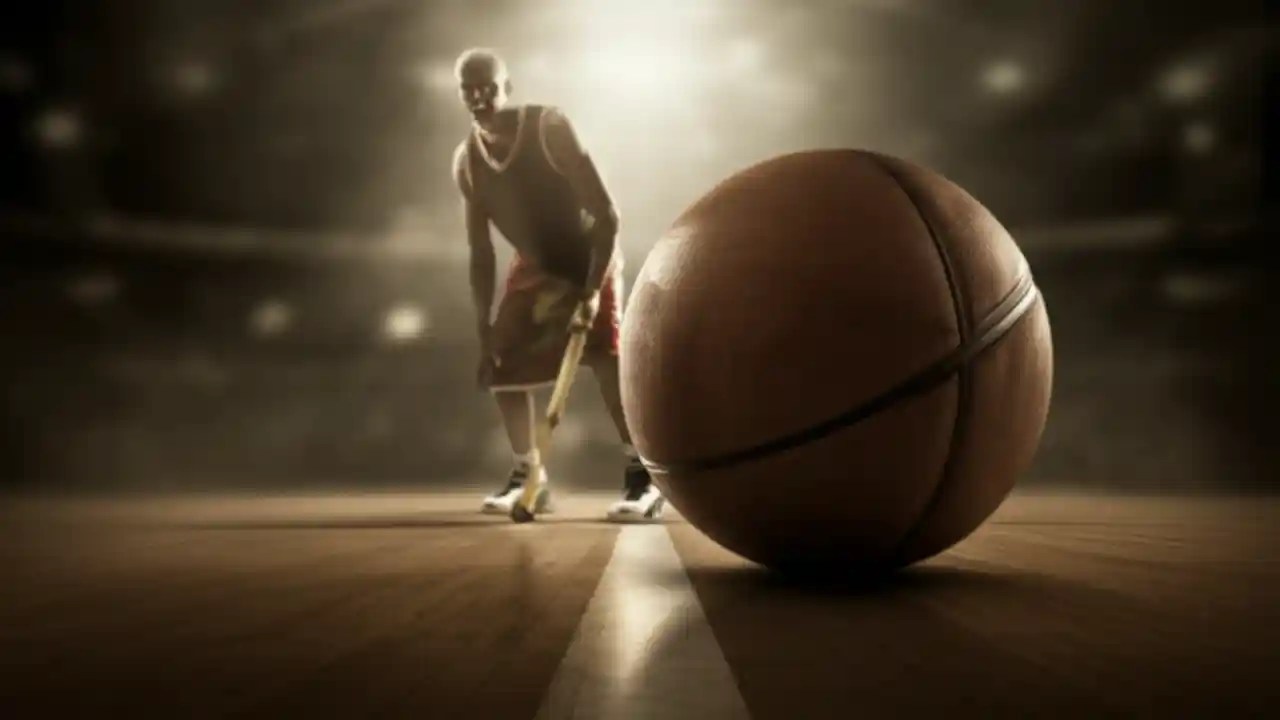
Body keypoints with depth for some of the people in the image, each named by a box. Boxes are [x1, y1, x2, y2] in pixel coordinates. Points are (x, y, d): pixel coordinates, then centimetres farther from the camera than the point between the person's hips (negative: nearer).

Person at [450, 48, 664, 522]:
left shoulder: (549, 128, -25)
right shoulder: (466, 163, -10)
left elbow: (607, 214, -27)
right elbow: (480, 253, -4)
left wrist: (592, 290, -34)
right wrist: (484, 331, -8)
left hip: (591, 255, -6)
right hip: (535, 265, 6)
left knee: (605, 354, -26)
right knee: (503, 364, 2)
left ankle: (642, 478, -20)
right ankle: (528, 476, 17)